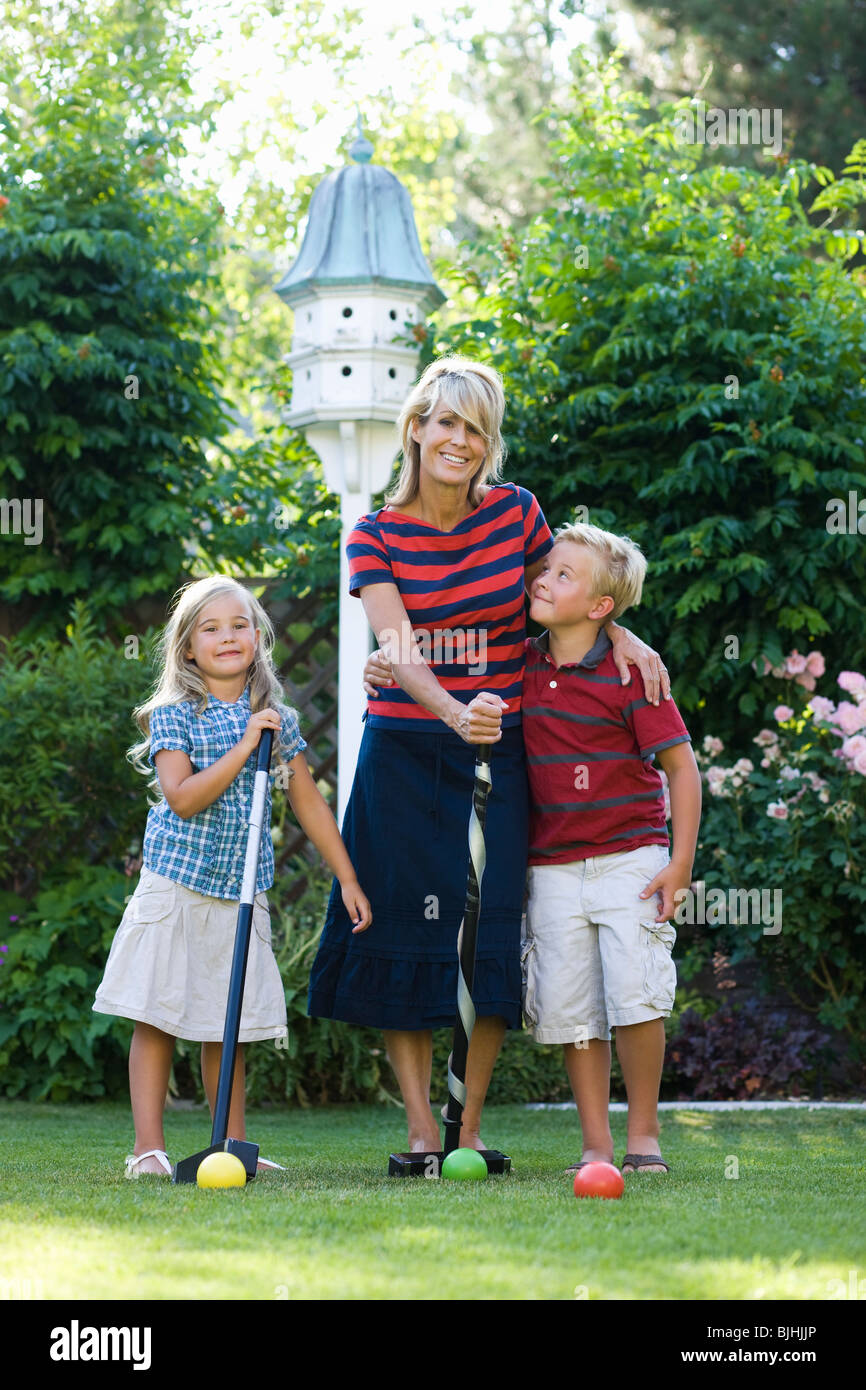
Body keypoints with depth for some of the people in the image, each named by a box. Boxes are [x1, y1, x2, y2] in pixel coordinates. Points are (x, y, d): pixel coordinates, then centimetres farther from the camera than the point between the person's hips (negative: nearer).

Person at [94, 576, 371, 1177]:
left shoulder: (276, 718, 8)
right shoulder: (173, 714, -5)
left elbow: (310, 802, 12)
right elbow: (182, 798, -18)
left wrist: (348, 878, 11)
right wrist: (245, 746, -21)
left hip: (242, 893, 4)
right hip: (175, 888, -4)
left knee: (227, 1028, 9)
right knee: (156, 1020, -2)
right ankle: (149, 1147, 2)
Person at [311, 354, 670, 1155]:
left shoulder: (516, 513, 2)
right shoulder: (377, 536, -3)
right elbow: (396, 645, -16)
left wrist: (618, 634, -2)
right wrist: (454, 711, -34)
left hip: (498, 753, 1)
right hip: (405, 752, -1)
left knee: (494, 936, -1)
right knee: (406, 934, -3)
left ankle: (471, 1126, 8)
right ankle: (420, 1128, 3)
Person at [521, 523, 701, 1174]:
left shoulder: (629, 672, -8)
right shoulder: (521, 664, 6)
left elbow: (682, 766, -6)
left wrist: (681, 863, -10)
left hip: (629, 858, -4)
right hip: (552, 868, 4)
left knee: (634, 994, -12)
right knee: (570, 1009, 2)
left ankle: (644, 1135, 3)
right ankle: (595, 1145, 10)